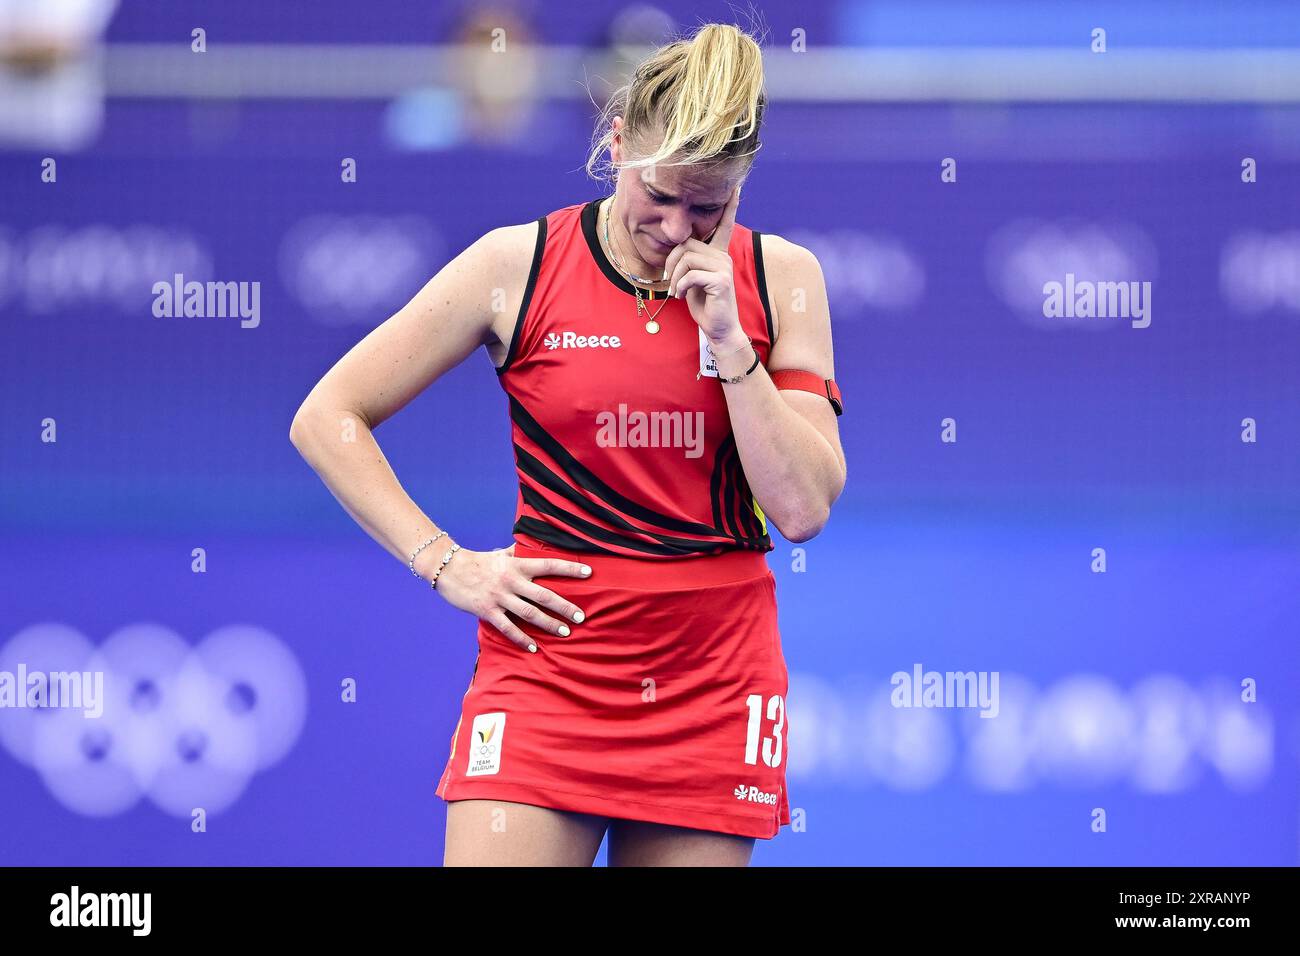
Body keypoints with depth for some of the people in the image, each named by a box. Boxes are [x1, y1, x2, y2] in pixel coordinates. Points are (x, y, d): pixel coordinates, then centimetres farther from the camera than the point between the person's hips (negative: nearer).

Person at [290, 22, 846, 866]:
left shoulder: (781, 279, 4)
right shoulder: (519, 265, -2)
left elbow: (804, 508, -3)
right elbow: (326, 420, 2)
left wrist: (727, 339, -10)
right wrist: (444, 563, -5)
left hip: (714, 680, 2)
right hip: (548, 662, -2)